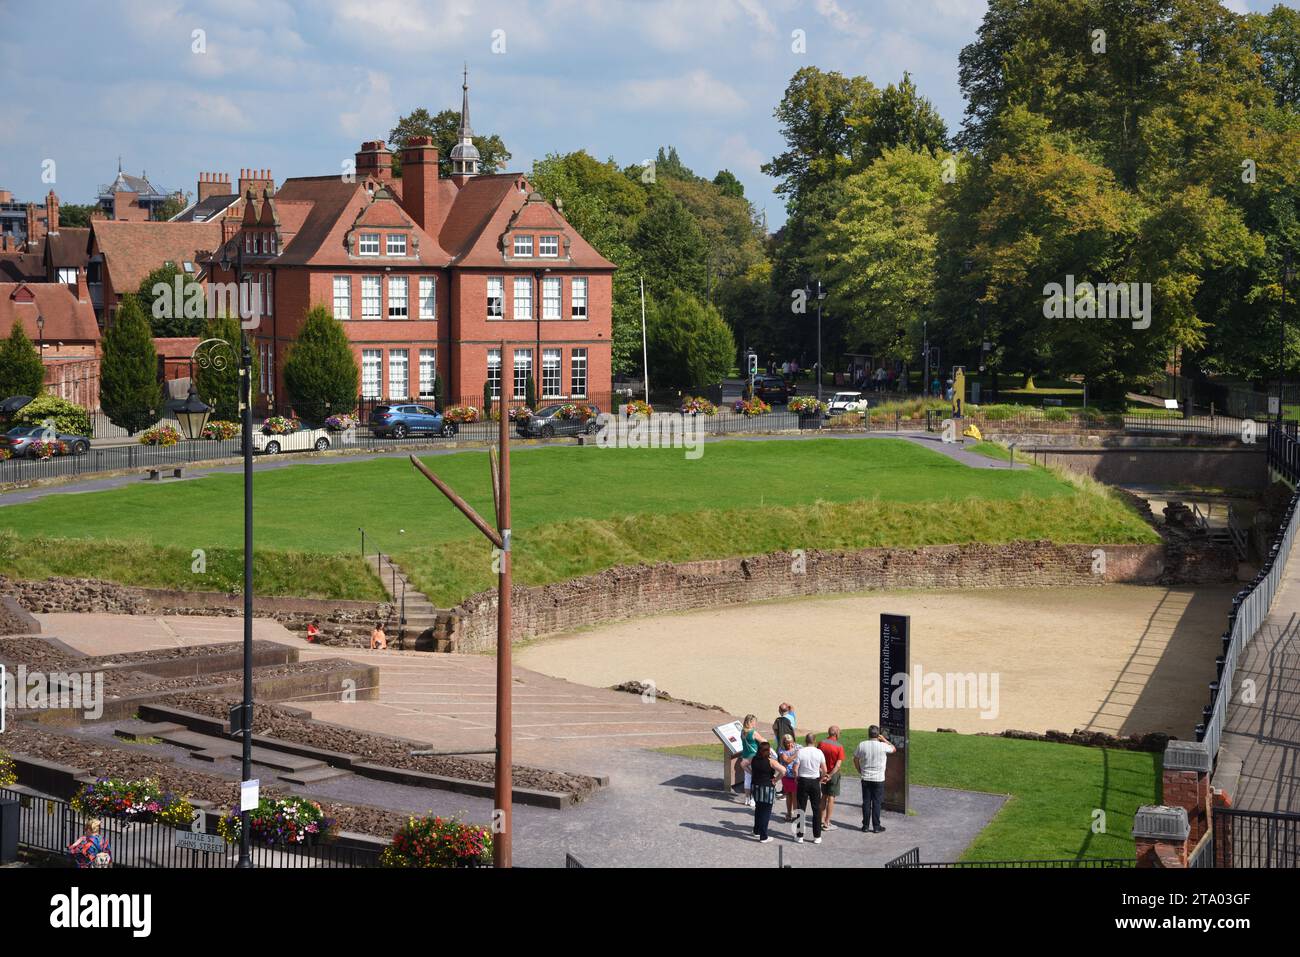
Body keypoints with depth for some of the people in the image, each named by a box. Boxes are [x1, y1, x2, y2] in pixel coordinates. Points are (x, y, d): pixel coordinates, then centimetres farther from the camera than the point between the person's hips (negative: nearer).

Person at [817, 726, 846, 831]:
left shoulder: (821, 744, -5)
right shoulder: (839, 747, -15)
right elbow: (838, 764, -20)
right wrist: (830, 775, -17)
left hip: (823, 773, 4)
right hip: (834, 774, -4)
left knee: (824, 796, 20)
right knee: (831, 798, 4)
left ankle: (822, 820, 25)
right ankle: (827, 823, 6)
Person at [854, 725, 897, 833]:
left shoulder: (862, 745, -4)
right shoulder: (883, 746, -12)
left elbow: (855, 759, 6)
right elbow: (893, 749, 9)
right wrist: (884, 740, 14)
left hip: (865, 779, 2)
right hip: (878, 779, -2)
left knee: (866, 802, 9)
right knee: (877, 803, 3)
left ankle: (865, 825, 13)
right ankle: (876, 826, 7)